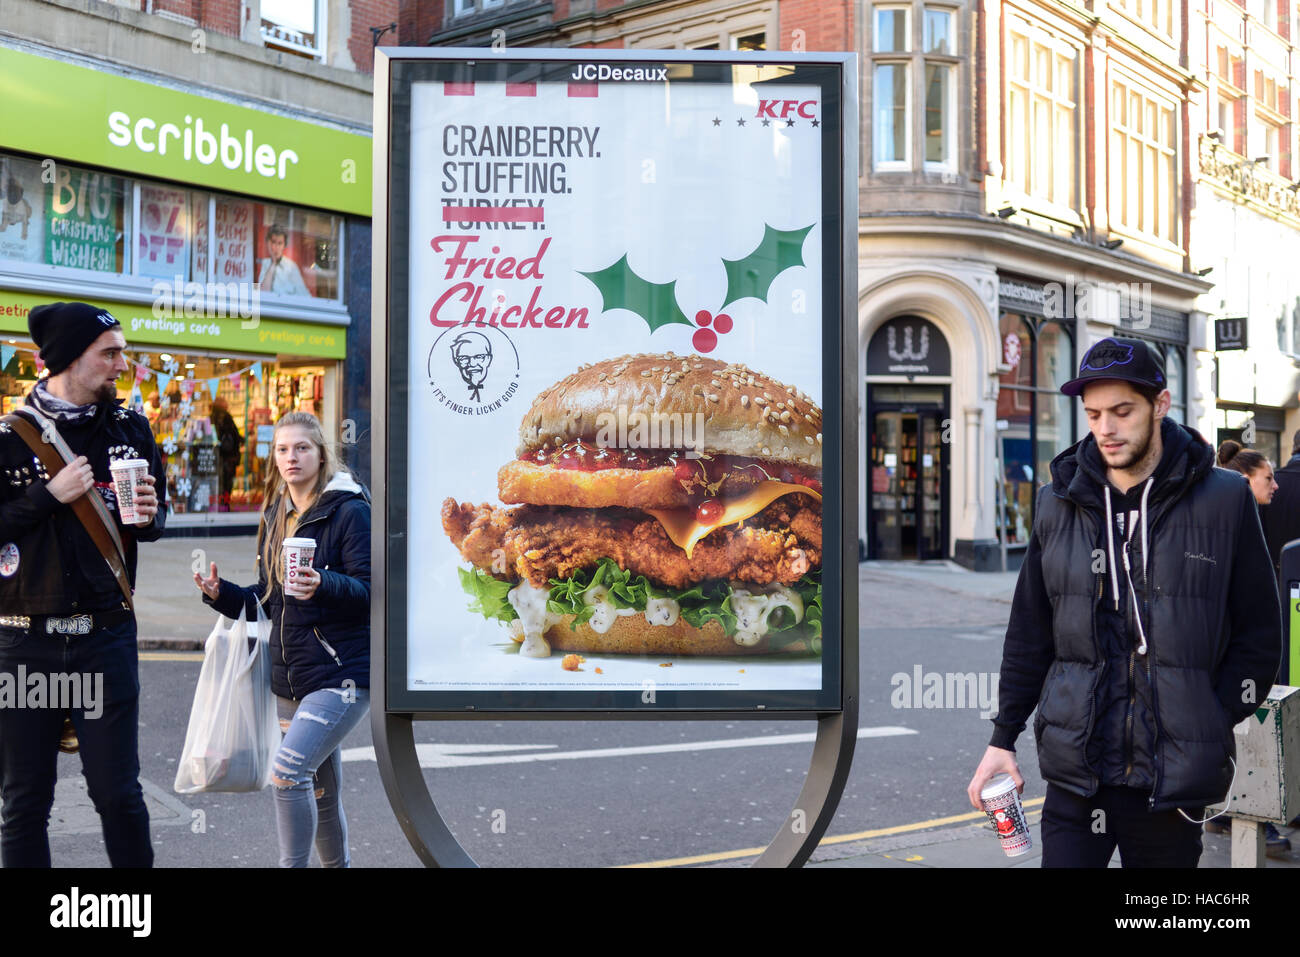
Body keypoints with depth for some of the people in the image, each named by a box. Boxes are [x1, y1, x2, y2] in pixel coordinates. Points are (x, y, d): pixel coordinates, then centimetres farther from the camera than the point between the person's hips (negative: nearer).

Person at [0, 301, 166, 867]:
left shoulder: (129, 428, 6)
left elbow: (156, 512, 17)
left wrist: (149, 517, -5)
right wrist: (50, 496, -16)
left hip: (106, 637, 2)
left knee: (118, 793, 5)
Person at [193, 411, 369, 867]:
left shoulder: (350, 511, -9)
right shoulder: (275, 518, 13)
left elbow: (368, 590, -15)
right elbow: (266, 603, 17)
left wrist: (322, 586, -32)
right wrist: (220, 593, 0)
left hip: (342, 675, -7)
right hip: (290, 678, 7)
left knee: (288, 770, -22)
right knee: (320, 796, 14)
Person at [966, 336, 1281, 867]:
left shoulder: (1224, 500, -1)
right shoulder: (1058, 503, 6)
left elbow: (1258, 634, 3)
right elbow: (1029, 634, 12)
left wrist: (1210, 729, -5)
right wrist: (1003, 739, 10)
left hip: (1174, 780, -1)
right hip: (1074, 773, 2)